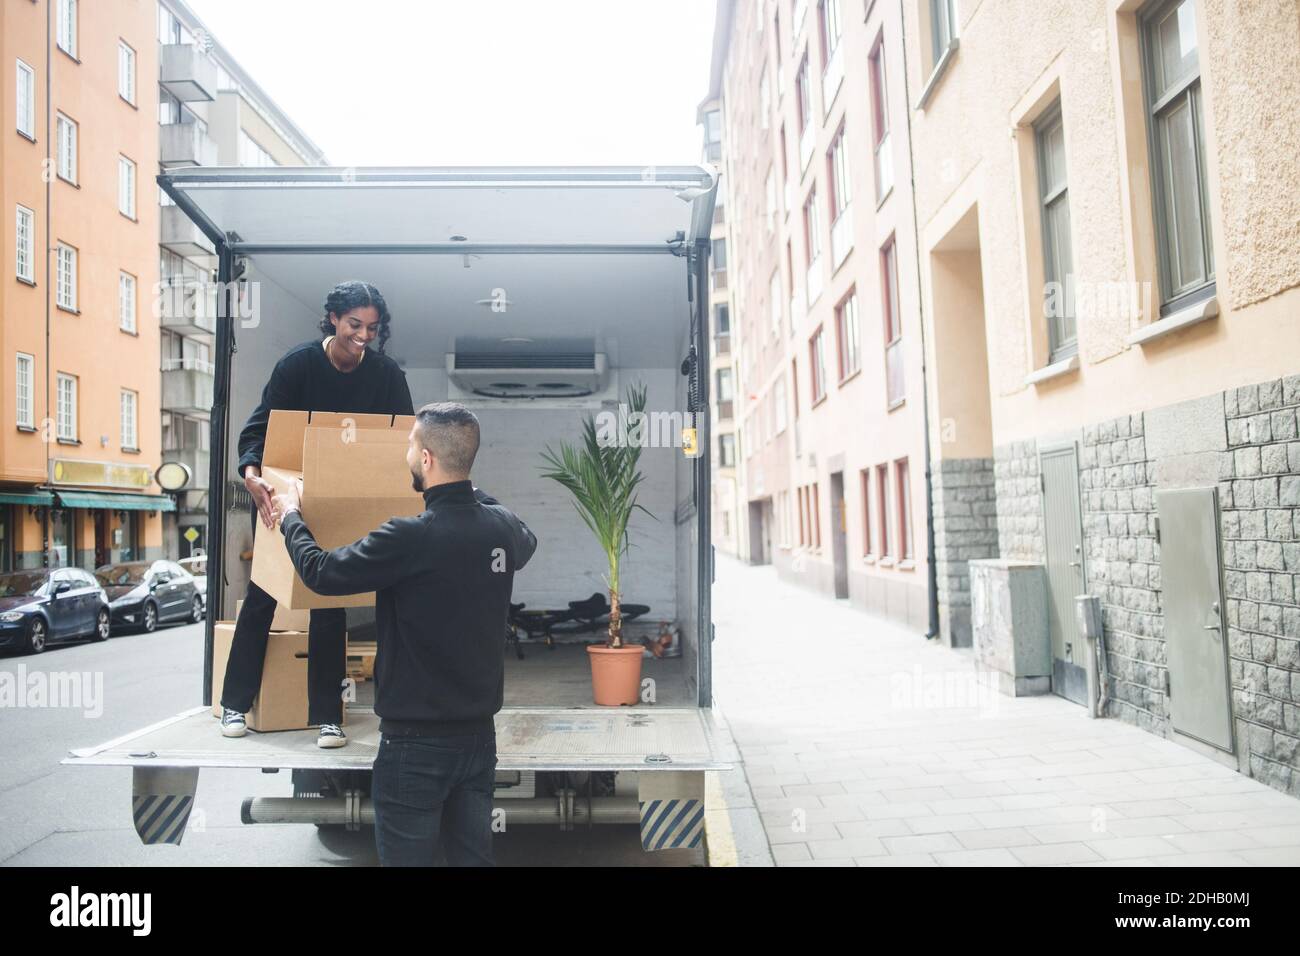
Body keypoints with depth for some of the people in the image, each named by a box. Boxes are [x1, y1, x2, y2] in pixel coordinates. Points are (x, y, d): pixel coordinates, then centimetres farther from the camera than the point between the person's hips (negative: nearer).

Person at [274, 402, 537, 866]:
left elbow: (321, 572, -11)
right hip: (479, 736, 6)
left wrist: (290, 516, 8)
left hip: (416, 743, -6)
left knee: (407, 855, 10)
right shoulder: (504, 526, -3)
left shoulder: (409, 537, -23)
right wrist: (471, 491, 32)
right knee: (474, 855, 17)